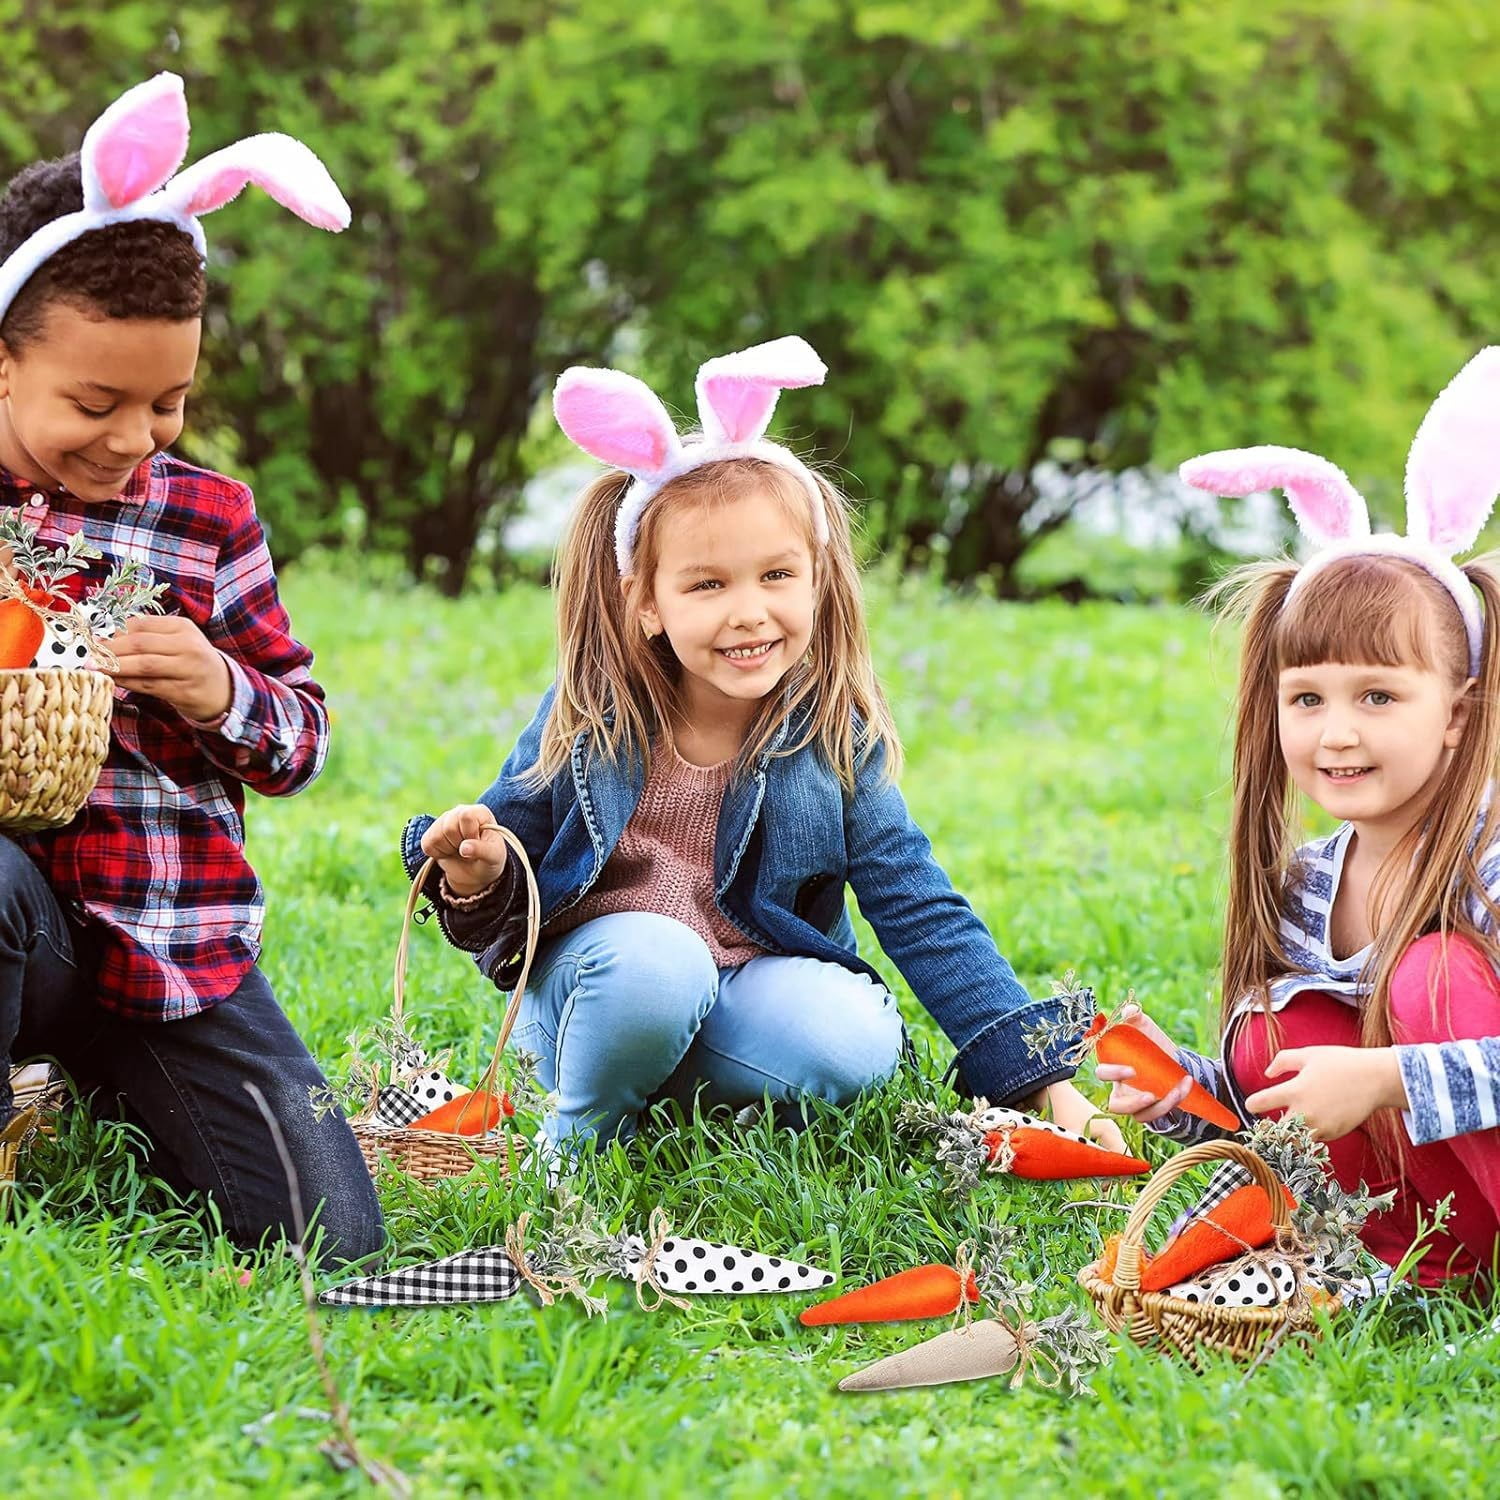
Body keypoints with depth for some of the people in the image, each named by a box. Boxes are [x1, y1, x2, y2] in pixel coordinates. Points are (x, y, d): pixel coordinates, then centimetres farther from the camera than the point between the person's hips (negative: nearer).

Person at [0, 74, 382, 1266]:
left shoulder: (206, 515, 6)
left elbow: (303, 738, 12)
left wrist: (226, 694, -12)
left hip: (173, 941, 3)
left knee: (334, 1240, -3)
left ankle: (108, 1092, 23)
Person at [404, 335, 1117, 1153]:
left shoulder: (834, 741, -8)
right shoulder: (588, 720, -10)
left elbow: (924, 916, -7)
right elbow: (511, 870, 1)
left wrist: (1047, 1081, -14)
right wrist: (478, 881, -27)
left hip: (742, 993, 2)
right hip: (585, 982, -1)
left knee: (857, 1041, -29)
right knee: (656, 959, -35)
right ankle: (578, 1143, -8)